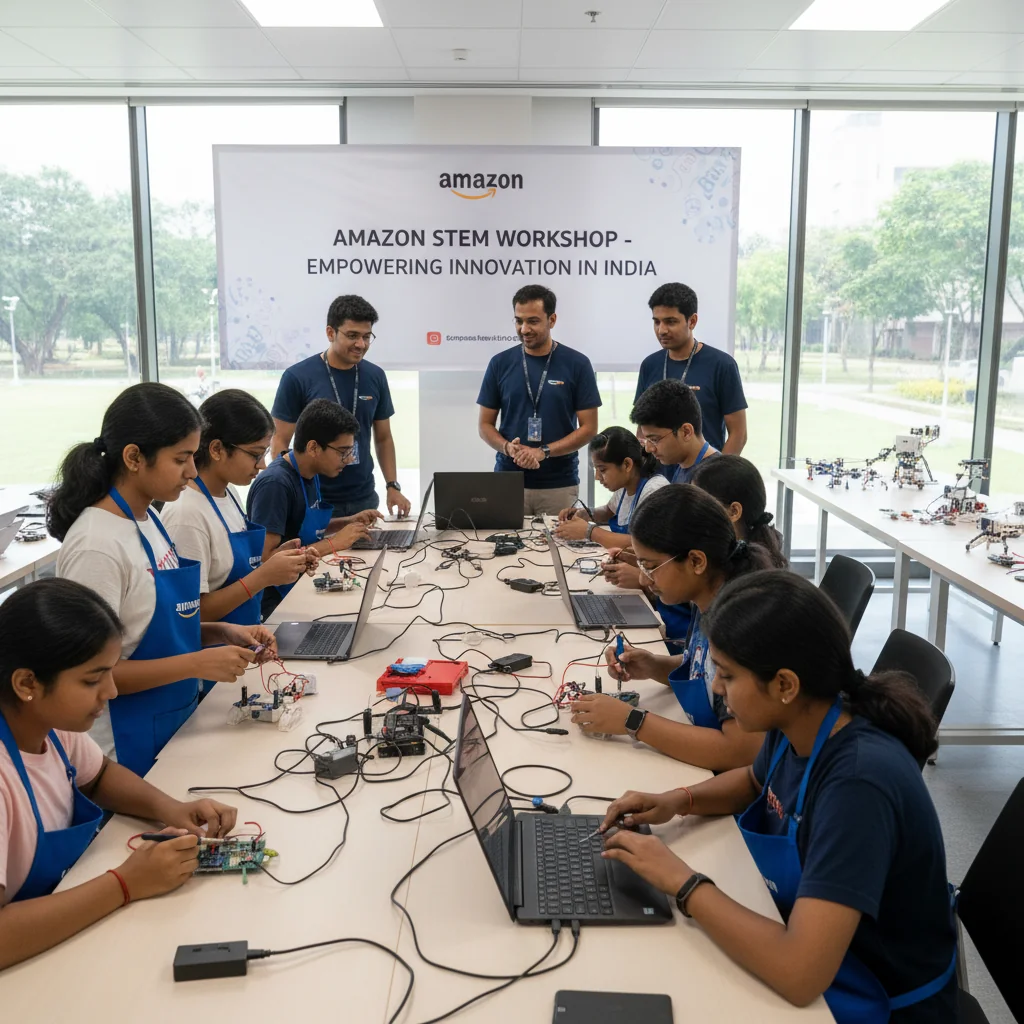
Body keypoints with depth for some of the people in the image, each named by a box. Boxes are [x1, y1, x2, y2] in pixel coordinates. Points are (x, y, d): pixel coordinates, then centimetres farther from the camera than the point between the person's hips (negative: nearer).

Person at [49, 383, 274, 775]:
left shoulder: (147, 519, 2)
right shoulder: (97, 546, -22)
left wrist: (221, 633, -2)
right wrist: (197, 663, -23)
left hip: (173, 729, 8)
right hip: (129, 752, -8)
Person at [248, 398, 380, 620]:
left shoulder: (311, 474, 5)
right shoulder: (275, 484, -21)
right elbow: (265, 558, -25)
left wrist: (349, 521, 4)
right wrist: (333, 543, -22)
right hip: (277, 598, -9)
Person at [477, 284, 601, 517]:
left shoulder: (577, 363, -2)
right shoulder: (500, 363, 3)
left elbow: (589, 428, -4)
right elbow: (485, 424, 7)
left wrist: (543, 452, -16)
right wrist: (507, 448, -14)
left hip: (559, 485, -1)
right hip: (508, 481, 1)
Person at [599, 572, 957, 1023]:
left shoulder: (859, 782, -33)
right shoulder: (794, 724, -10)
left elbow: (800, 974, -38)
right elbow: (756, 781, 14)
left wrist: (680, 880, -28)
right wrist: (680, 800, -4)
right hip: (808, 950, 6)